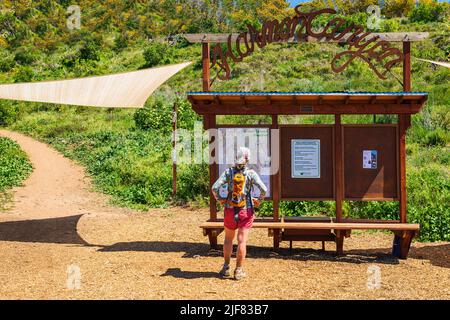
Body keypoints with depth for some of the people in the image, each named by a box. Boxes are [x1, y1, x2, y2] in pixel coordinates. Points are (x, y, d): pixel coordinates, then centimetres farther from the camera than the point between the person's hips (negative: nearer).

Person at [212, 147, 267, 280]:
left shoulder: (228, 172, -6)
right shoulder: (251, 173, -8)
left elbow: (215, 187, -14)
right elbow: (264, 189, -17)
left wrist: (219, 199, 1)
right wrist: (259, 200, 0)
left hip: (230, 210, 1)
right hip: (246, 211, -1)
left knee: (228, 239, 17)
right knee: (242, 241, 2)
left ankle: (226, 268, 21)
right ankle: (239, 270, 5)